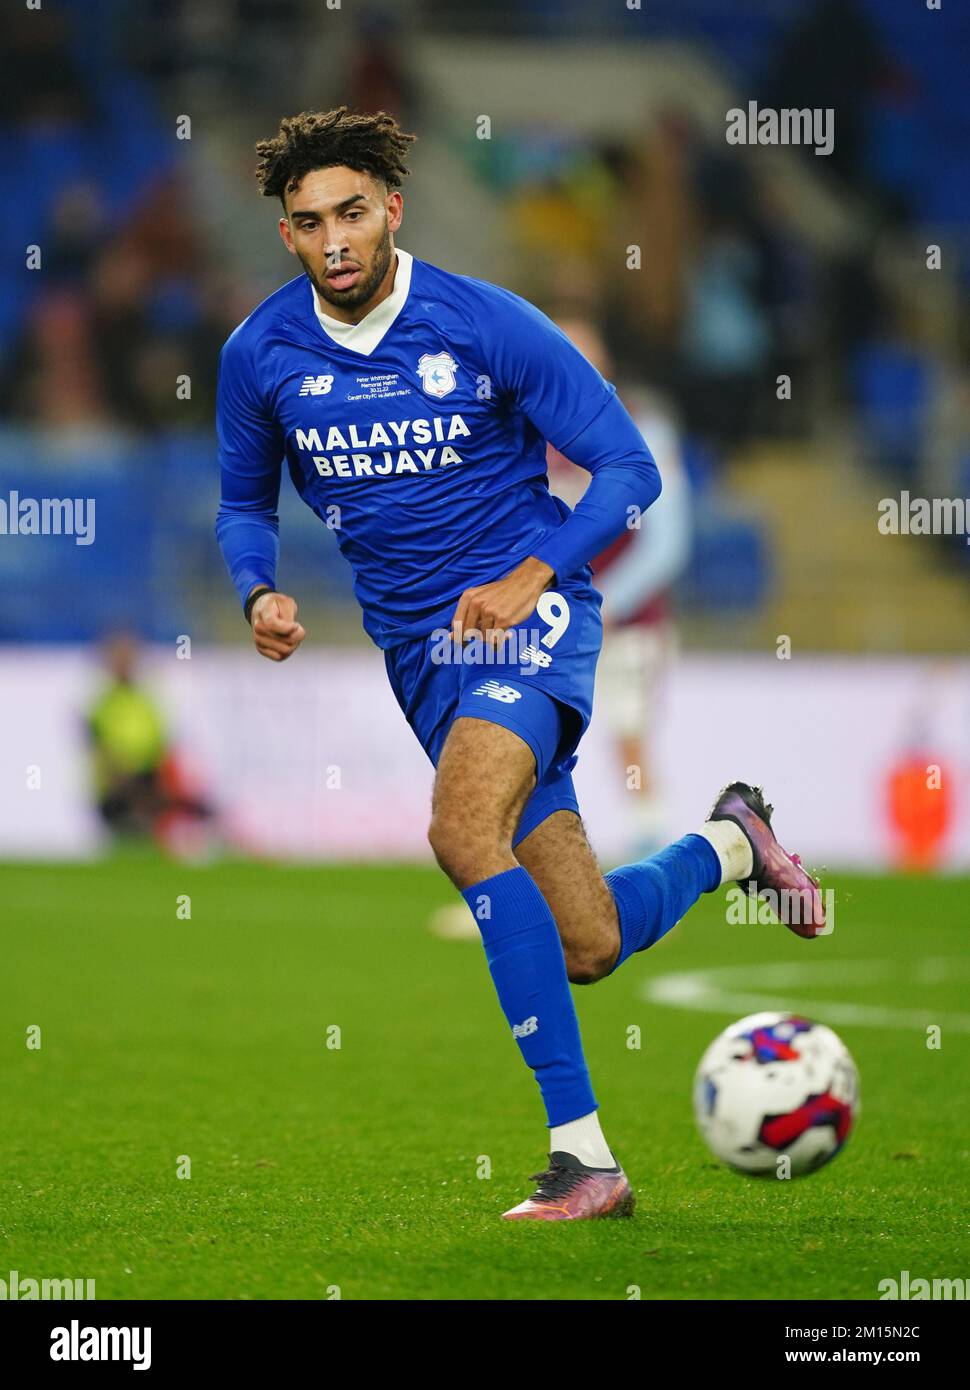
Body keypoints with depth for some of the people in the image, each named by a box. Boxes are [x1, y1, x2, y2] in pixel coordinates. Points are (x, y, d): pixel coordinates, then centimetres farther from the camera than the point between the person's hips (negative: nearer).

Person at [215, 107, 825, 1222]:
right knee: (587, 948, 3)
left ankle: (580, 1152, -30)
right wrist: (261, 595, -4)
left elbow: (629, 468, -6)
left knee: (463, 833, -34)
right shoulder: (260, 355, 0)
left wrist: (531, 577, -21)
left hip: (526, 610, -5)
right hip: (418, 650, 5)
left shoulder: (486, 326, -11)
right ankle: (728, 844, 37)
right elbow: (245, 501, 17)